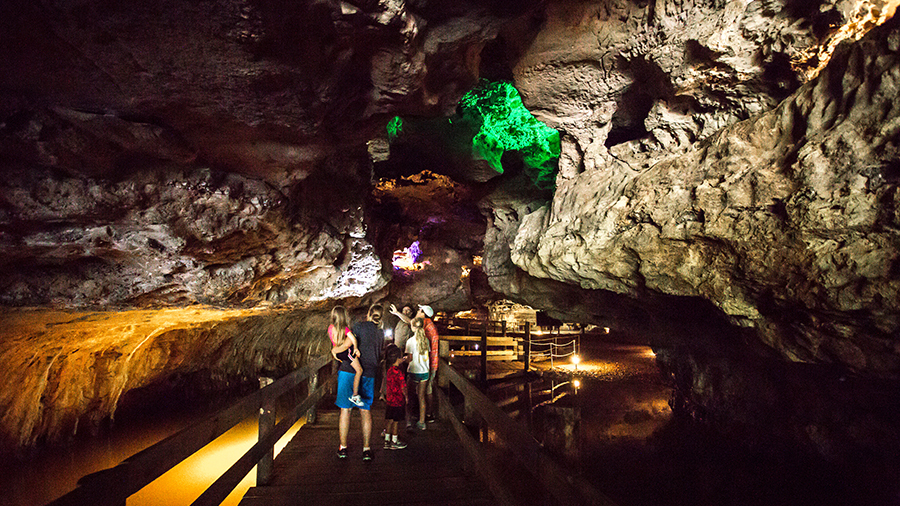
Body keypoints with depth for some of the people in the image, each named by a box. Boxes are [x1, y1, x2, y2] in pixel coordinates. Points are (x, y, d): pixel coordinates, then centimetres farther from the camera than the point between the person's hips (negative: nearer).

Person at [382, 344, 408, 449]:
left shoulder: (389, 370, 3)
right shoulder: (398, 372, -22)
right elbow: (403, 387, -17)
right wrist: (406, 396, -4)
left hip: (390, 399, 8)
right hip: (397, 400, -8)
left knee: (389, 421, 15)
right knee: (395, 421, 4)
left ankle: (387, 440, 24)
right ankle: (394, 442, 15)